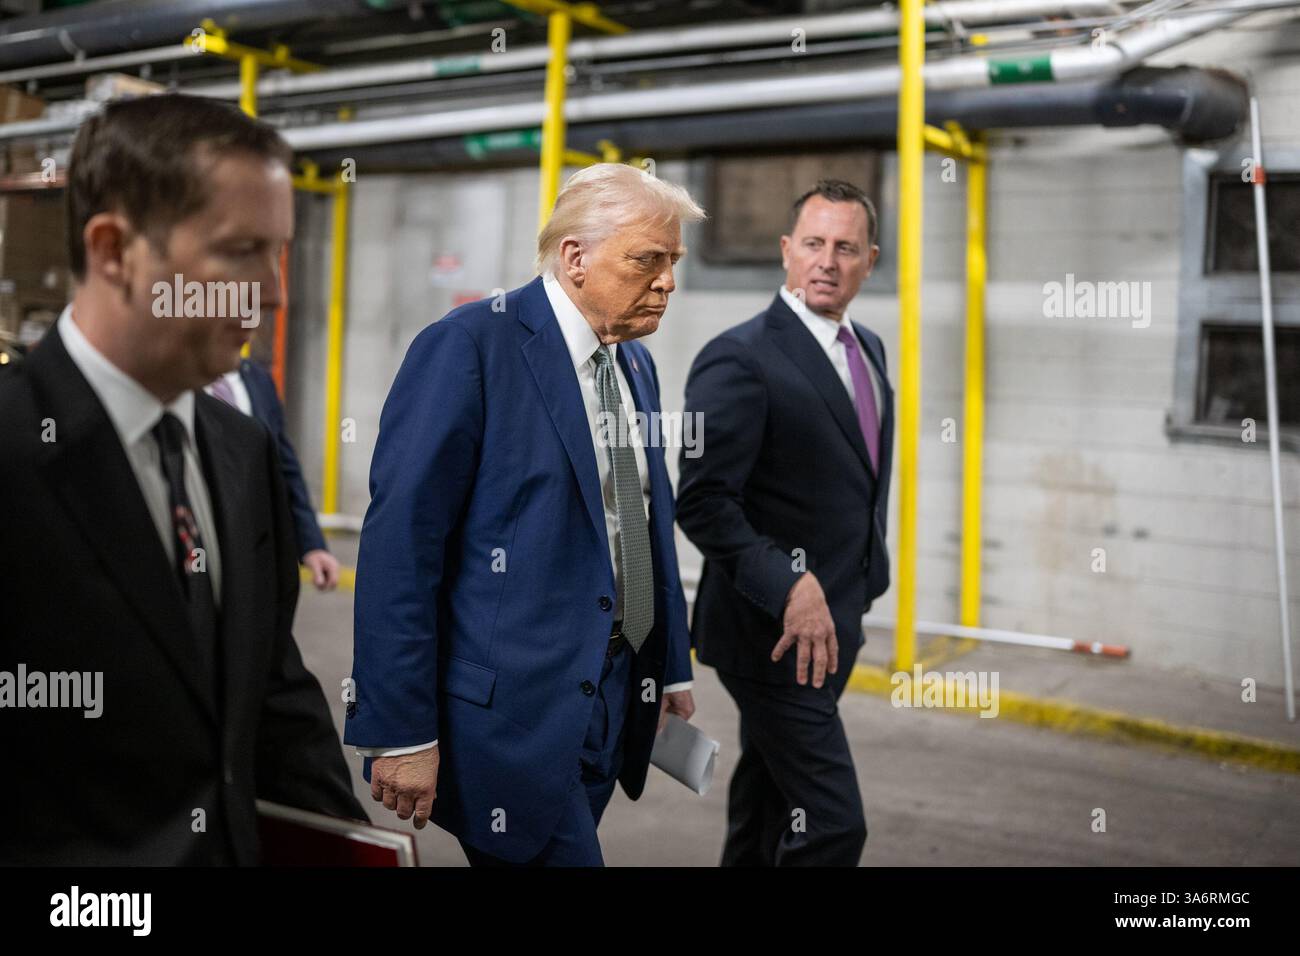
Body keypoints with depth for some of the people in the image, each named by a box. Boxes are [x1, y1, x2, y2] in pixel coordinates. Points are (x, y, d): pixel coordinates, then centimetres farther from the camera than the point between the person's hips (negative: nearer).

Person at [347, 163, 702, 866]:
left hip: (613, 701, 8)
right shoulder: (468, 347, -13)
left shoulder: (636, 364, 12)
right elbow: (399, 543, -17)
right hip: (512, 709, -7)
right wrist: (400, 731, -18)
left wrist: (672, 669, 19)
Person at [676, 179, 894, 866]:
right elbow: (700, 501, -21)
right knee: (832, 825, -9)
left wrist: (862, 579, 17)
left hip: (830, 625, 9)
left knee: (766, 814, 19)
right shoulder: (739, 358, -16)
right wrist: (789, 587, -27)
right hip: (773, 630, -8)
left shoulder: (868, 349, 11)